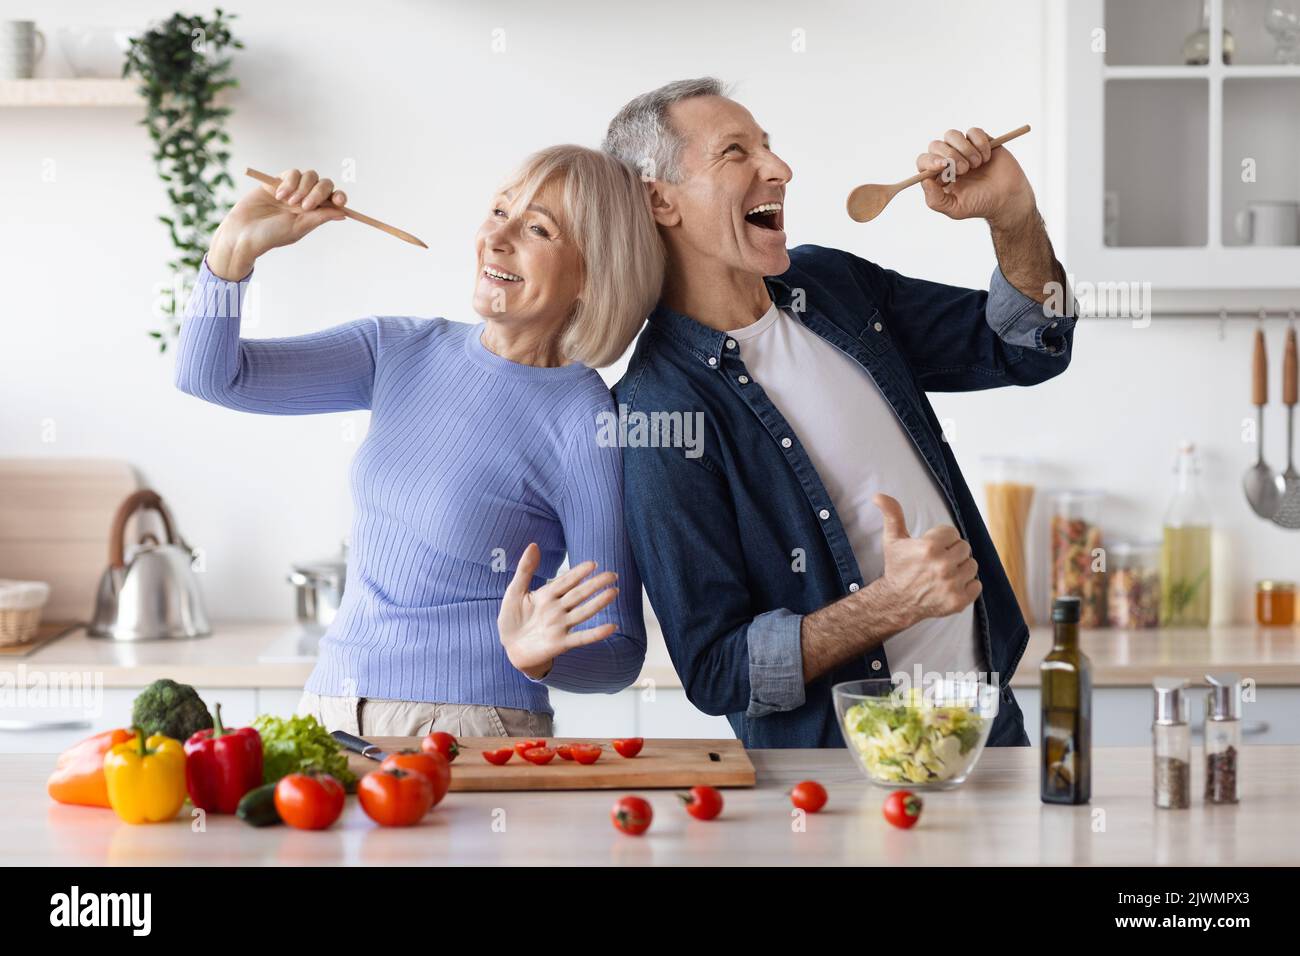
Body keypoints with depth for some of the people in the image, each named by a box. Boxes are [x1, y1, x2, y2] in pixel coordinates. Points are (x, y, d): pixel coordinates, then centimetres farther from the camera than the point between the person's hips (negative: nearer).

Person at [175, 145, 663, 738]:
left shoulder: (585, 423, -9)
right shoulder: (401, 351, 8)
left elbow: (619, 651, -6)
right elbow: (209, 375, 8)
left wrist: (538, 657, -26)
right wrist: (238, 244, -4)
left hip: (469, 725, -5)